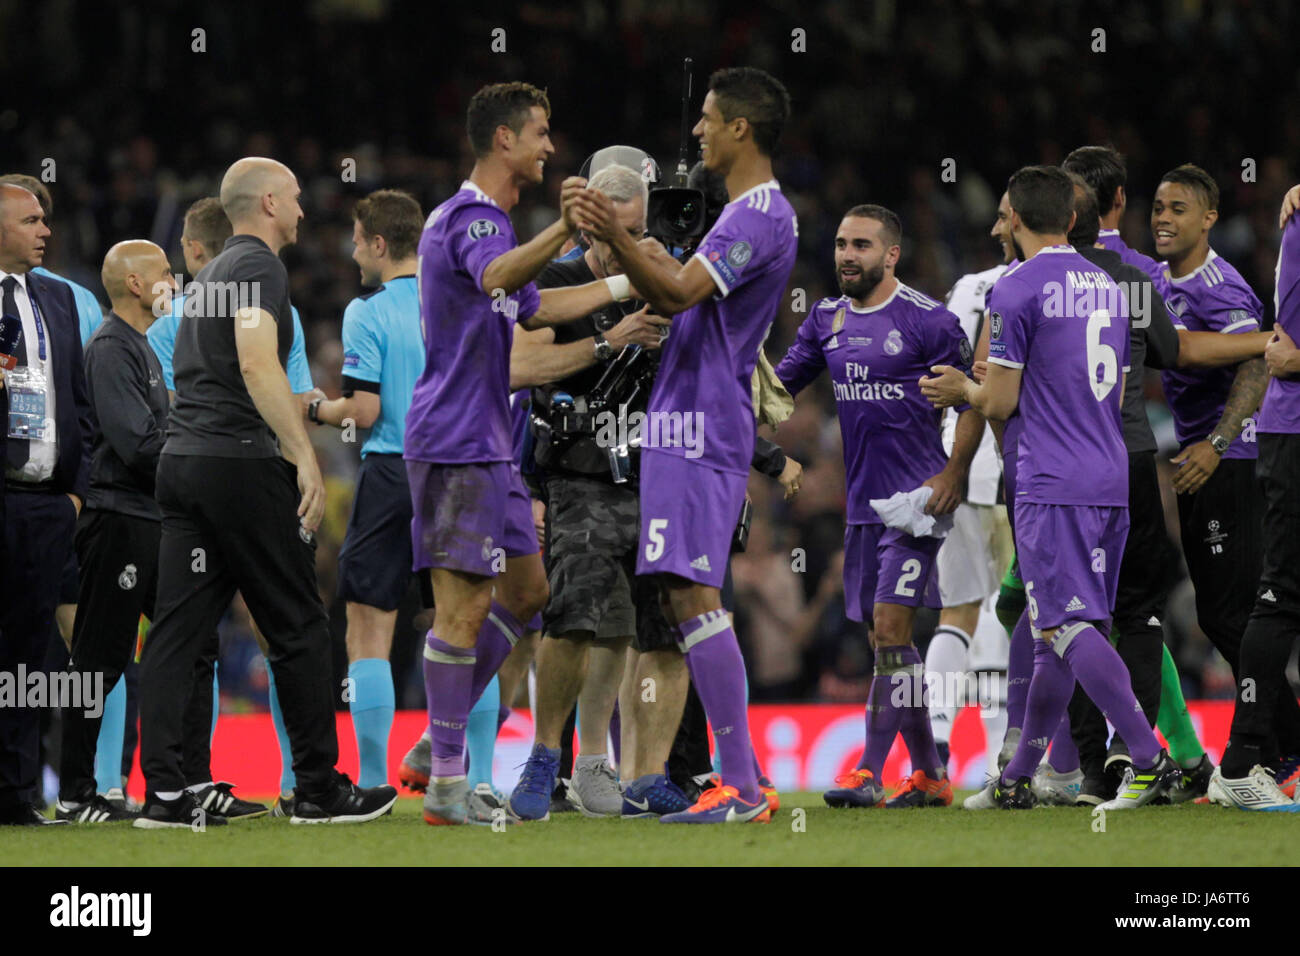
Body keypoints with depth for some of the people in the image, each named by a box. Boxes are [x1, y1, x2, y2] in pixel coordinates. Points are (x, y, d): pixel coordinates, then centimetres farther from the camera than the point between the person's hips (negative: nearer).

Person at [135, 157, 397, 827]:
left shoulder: (211, 274, 21)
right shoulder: (259, 267, -7)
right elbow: (257, 365, -20)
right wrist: (304, 456, -22)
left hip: (181, 462, 9)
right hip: (242, 461, -9)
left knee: (178, 627, 2)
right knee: (298, 626, 0)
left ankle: (163, 793, -4)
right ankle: (319, 789, 5)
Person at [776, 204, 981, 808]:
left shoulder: (927, 320, -8)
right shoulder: (827, 320, 11)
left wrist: (954, 474, -12)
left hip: (917, 498, -7)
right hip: (863, 502, 7)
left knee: (890, 629, -14)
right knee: (888, 640, 10)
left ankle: (869, 773, -15)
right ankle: (929, 775, 18)